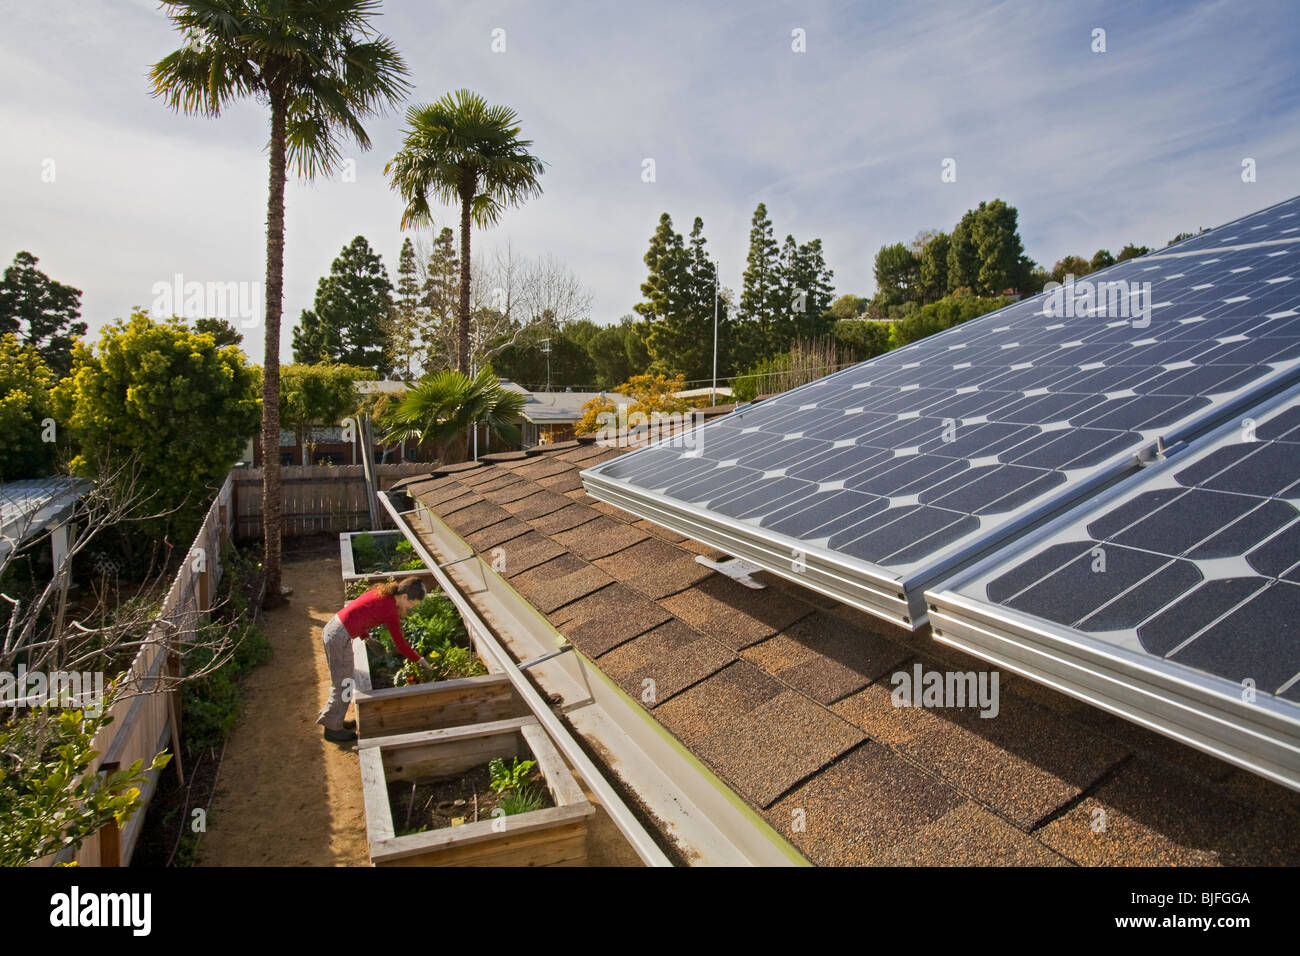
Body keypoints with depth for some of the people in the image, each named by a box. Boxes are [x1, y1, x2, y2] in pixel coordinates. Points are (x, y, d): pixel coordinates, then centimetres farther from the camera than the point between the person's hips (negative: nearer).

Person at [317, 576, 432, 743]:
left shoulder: (380, 592, 7)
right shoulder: (390, 610, -17)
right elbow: (400, 644, -12)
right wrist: (419, 660, 0)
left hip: (330, 629, 9)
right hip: (340, 639, -9)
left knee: (340, 681, 24)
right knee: (343, 686, 8)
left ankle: (330, 718, 40)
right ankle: (333, 728, 23)